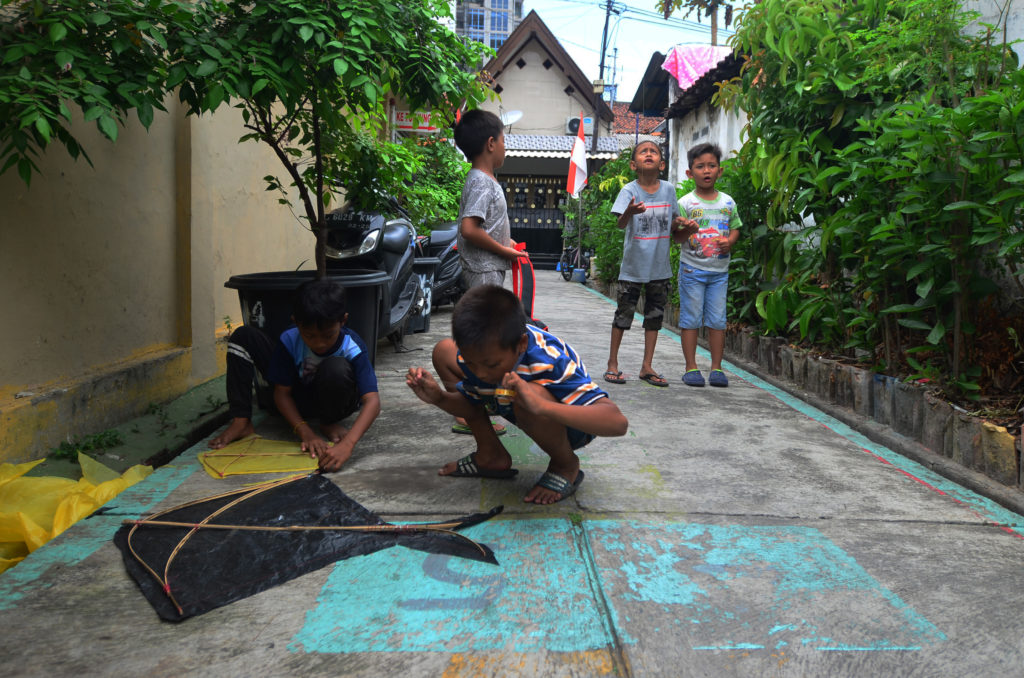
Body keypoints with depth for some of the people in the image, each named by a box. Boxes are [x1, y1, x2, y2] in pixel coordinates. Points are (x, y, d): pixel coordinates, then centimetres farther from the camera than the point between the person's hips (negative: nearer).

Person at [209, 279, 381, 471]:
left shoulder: (354, 349, -33)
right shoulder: (289, 340, -25)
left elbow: (372, 401, -42)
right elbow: (281, 393, -19)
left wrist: (347, 444, -57)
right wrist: (306, 433, -34)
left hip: (333, 400, -3)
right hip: (298, 400, 3)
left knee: (336, 368, -41)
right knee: (243, 336, -13)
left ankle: (330, 423, -9)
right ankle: (241, 423, -12)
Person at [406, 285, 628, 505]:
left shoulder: (550, 363, -39)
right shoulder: (476, 351, -21)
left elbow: (618, 423, -47)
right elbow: (470, 404, 0)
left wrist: (542, 406, -59)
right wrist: (439, 398, -23)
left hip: (570, 426, -6)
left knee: (530, 397, -43)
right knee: (443, 351, -5)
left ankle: (566, 465, -9)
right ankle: (492, 455, 3)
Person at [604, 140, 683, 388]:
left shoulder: (668, 189, 3)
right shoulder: (629, 190, -9)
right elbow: (620, 223, -23)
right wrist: (629, 213, -45)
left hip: (660, 265, 4)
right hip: (633, 265, -4)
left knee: (655, 314, 10)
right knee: (624, 313, 3)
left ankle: (647, 366, 20)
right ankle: (612, 363, 17)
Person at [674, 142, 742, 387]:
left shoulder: (727, 202, 7)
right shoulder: (685, 203, -4)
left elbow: (735, 228, 16)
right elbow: (677, 237, -6)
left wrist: (730, 241, -5)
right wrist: (688, 230, -28)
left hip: (719, 270, 3)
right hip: (692, 268, -3)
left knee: (717, 320, 5)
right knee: (691, 319, 0)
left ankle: (716, 368, 13)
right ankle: (691, 368, 9)